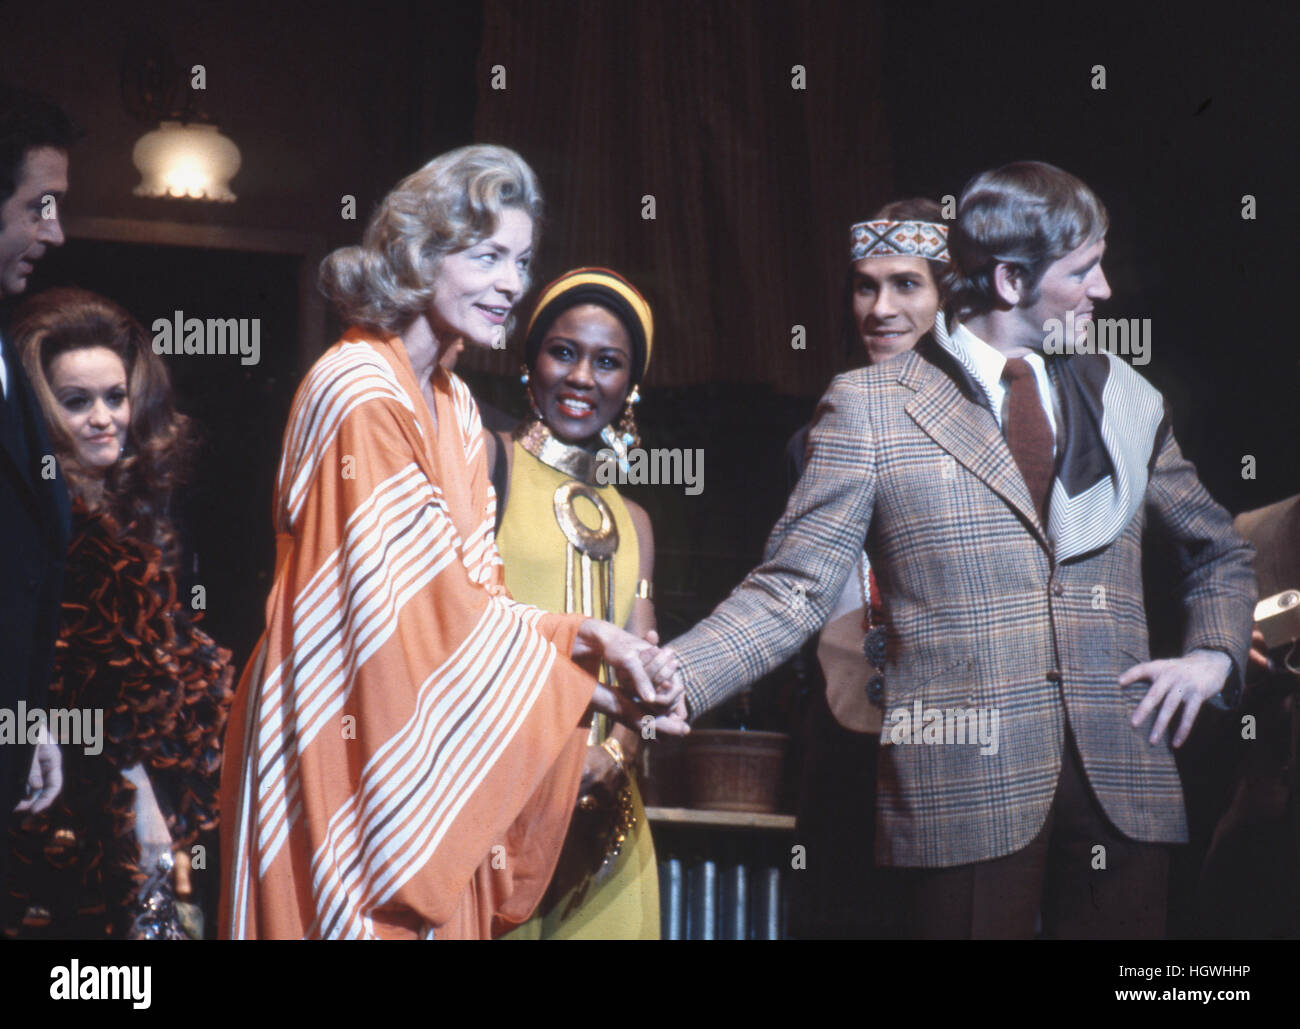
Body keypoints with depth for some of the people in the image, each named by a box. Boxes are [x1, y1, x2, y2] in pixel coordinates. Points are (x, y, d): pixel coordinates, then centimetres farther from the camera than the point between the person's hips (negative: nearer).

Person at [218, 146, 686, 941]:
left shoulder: (454, 409, 12)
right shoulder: (361, 394, -16)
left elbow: (469, 598, 9)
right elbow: (425, 600, -18)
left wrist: (579, 636, -8)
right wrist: (583, 690, -13)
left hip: (429, 762, 9)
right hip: (346, 755, -8)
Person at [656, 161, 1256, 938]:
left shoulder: (1125, 399, 14)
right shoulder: (871, 408, 0)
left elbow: (1220, 552, 27)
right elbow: (794, 591, -4)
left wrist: (1215, 652, 8)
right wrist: (669, 676, -18)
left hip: (1125, 781, 4)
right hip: (968, 781, -4)